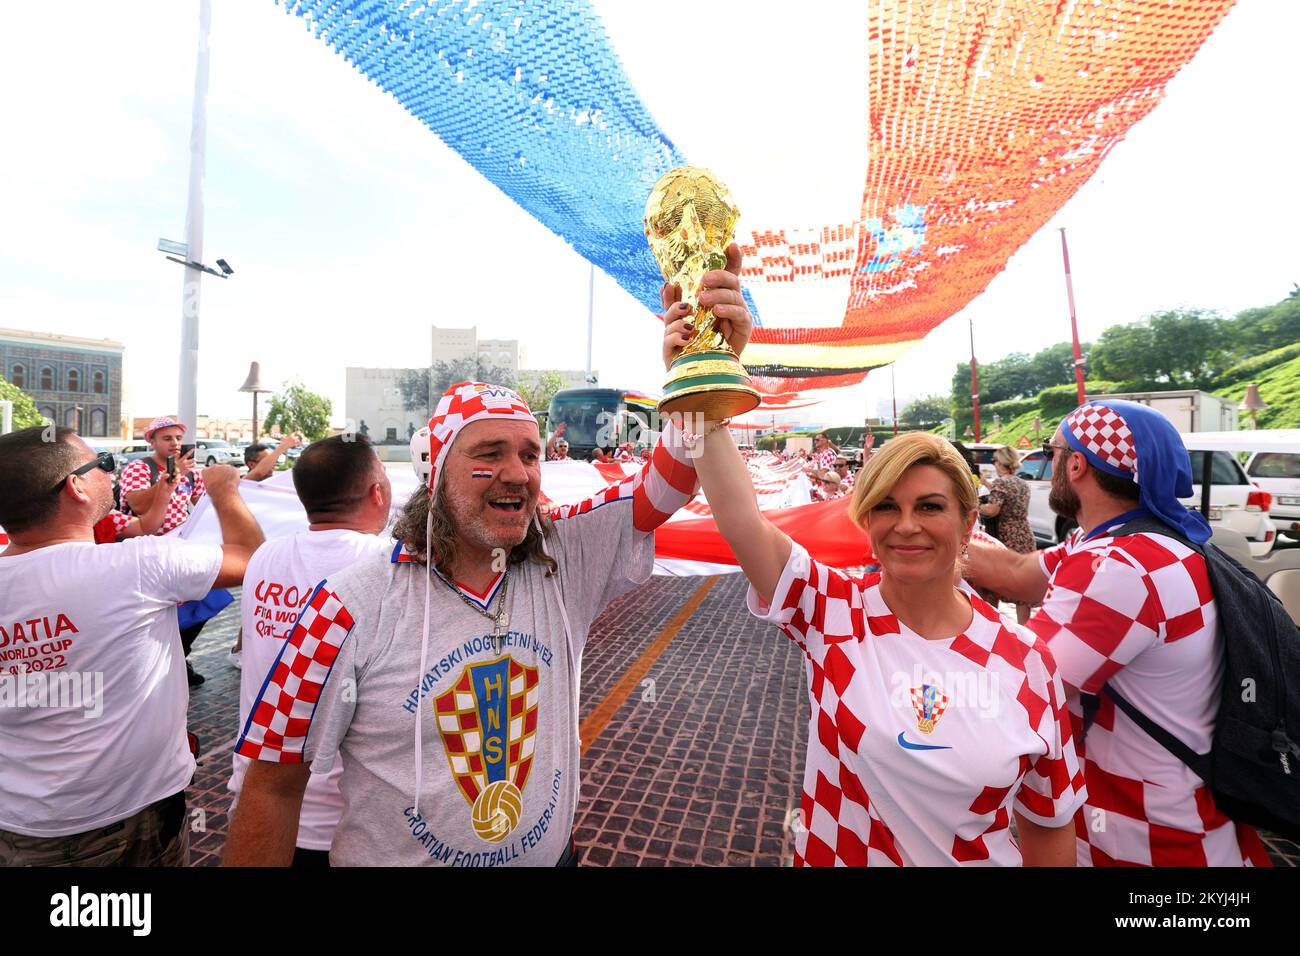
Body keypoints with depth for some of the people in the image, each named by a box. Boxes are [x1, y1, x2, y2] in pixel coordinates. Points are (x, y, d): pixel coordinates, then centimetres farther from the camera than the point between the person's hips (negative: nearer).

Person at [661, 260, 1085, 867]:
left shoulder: (1024, 661, -15)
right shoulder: (832, 611, -20)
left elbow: (1049, 825, -2)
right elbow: (739, 516, -36)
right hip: (827, 856, 0)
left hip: (981, 859, 1)